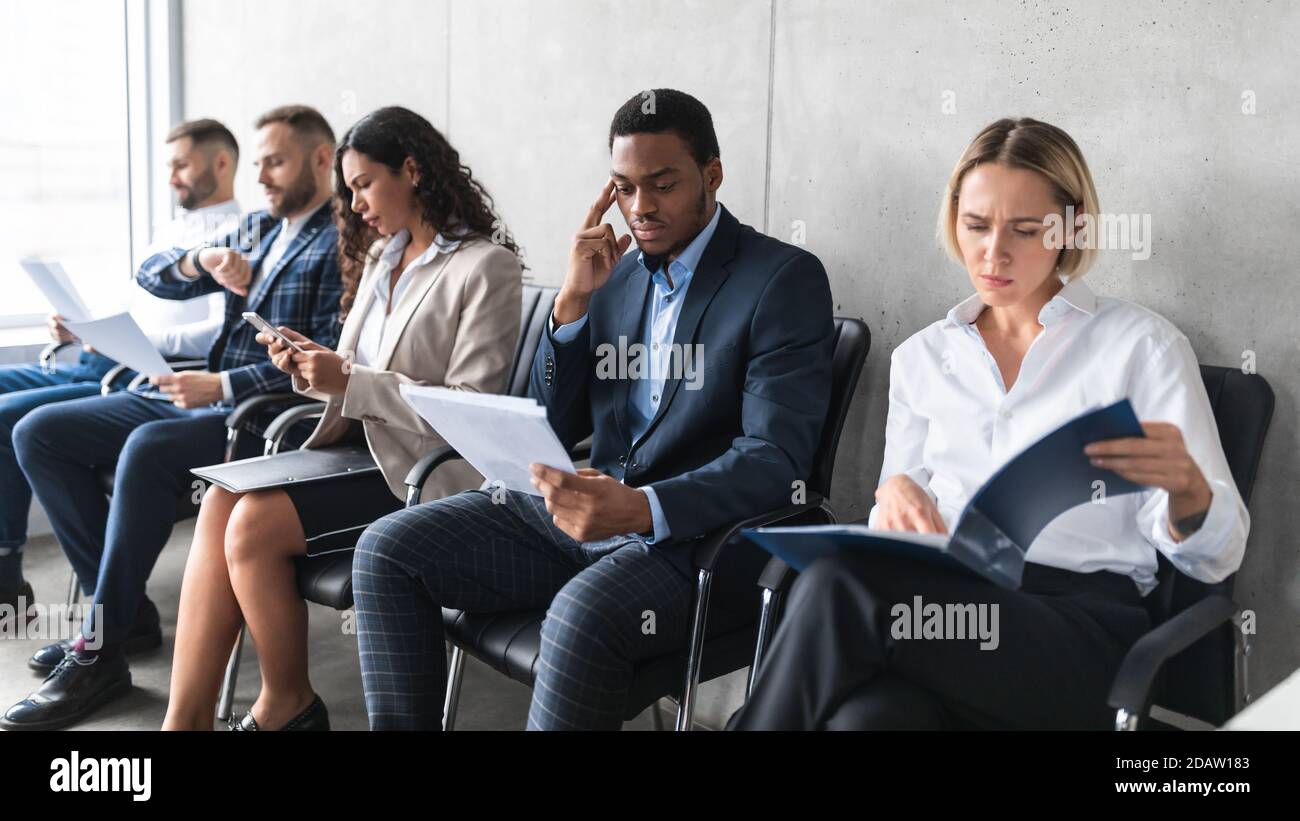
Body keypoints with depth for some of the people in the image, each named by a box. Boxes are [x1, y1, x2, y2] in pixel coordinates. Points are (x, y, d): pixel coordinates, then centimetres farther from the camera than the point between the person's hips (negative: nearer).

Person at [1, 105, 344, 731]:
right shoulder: (257, 228, 19)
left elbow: (330, 359, -18)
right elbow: (152, 275, 14)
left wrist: (223, 386, -22)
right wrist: (202, 260, -8)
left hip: (270, 415, -9)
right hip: (205, 397, 9)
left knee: (147, 449, -36)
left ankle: (98, 652, -25)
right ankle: (121, 602, 3)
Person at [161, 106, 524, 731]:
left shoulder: (485, 267, -8)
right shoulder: (381, 258, 17)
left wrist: (349, 382, -18)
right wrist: (312, 368, -2)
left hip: (423, 470, -7)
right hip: (359, 447, 8)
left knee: (255, 523, -22)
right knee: (221, 500, -16)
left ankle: (287, 705, 1)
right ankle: (186, 718, -14)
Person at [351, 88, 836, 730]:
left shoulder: (784, 280, -6)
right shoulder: (615, 275, 14)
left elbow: (776, 458, -16)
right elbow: (554, 431, 12)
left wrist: (641, 508, -31)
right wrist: (572, 302, -1)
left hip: (695, 534, -6)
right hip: (586, 511, 7)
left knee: (580, 616, -36)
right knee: (386, 550, -6)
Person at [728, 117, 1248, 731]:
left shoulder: (1141, 345, 8)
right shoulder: (920, 357, 19)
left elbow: (1215, 556, 3)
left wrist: (1185, 487, -21)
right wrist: (896, 493, -6)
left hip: (1080, 625, -2)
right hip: (940, 595, 3)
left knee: (840, 585, -32)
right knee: (870, 715, -36)